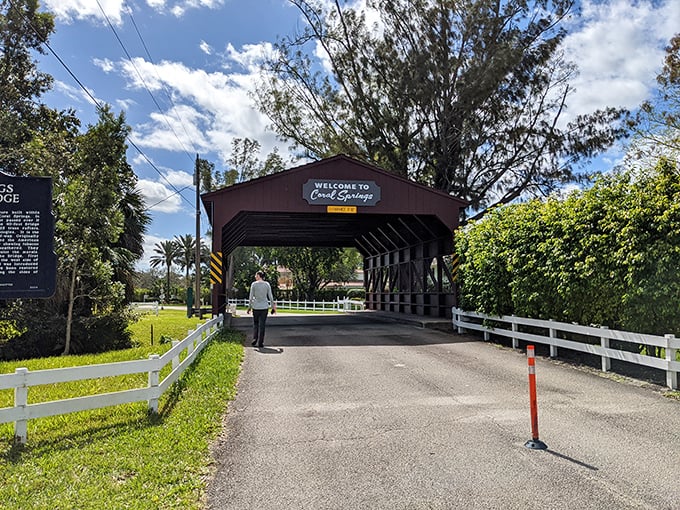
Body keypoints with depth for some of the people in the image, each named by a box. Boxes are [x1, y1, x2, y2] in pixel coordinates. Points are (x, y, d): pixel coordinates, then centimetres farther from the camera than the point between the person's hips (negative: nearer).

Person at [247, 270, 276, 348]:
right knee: (262, 325, 5)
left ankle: (254, 339, 2)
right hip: (264, 307, 1)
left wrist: (249, 307, 6)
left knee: (255, 324, 15)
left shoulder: (253, 284, -3)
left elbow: (251, 297, -3)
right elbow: (270, 297, 1)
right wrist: (273, 307, 9)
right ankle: (260, 343, 5)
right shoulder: (267, 284, 1)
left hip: (256, 307, -1)